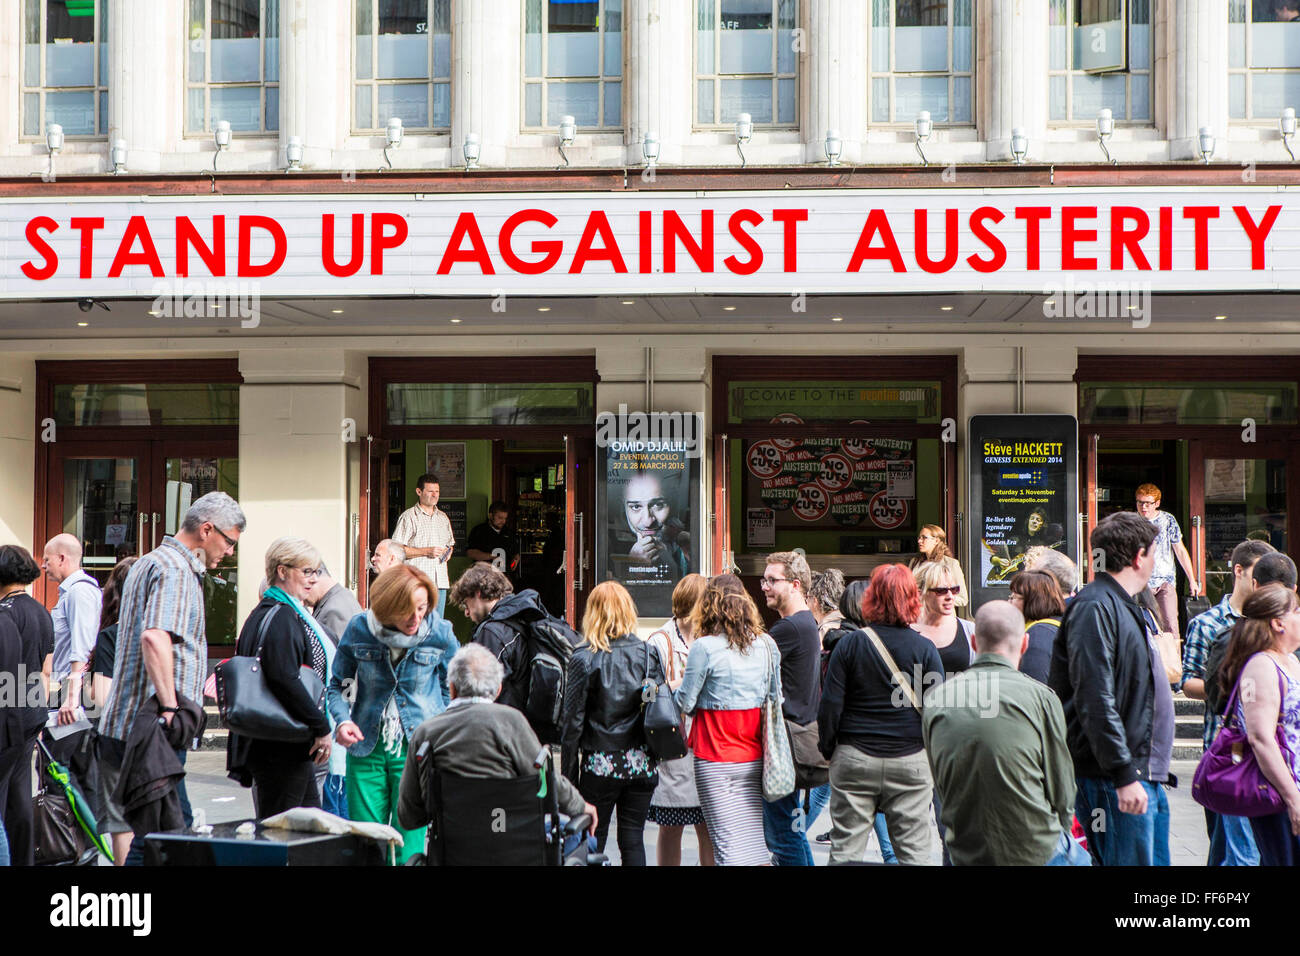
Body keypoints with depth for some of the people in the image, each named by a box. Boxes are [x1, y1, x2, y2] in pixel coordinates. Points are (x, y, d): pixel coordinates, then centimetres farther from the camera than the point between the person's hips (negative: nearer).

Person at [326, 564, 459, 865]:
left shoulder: (440, 634, -6)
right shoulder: (359, 629, -4)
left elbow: (451, 691, 9)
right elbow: (338, 684, 9)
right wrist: (343, 719, -9)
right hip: (366, 748, 2)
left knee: (410, 842, -3)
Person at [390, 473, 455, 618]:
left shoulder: (443, 518, 19)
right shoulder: (409, 517, -3)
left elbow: (450, 544, 31)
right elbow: (397, 549, -10)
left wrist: (448, 552, 6)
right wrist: (426, 551, -15)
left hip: (440, 581, 6)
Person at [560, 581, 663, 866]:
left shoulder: (584, 658, -8)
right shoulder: (648, 653, 0)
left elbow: (572, 722, -7)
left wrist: (568, 776, 0)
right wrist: (654, 756, 13)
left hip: (599, 765, -3)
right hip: (640, 763, 3)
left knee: (593, 842, 7)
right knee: (633, 838, 10)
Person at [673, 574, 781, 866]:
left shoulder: (705, 647, -12)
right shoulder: (767, 645, 3)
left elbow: (685, 703, -7)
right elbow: (775, 699, 13)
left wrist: (678, 685, 12)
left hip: (715, 760, -5)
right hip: (754, 757, 5)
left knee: (727, 842, -1)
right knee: (753, 838, 10)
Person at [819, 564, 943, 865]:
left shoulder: (849, 644, -4)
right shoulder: (925, 648, -4)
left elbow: (830, 705, -5)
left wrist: (828, 750, 8)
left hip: (854, 759, 0)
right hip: (911, 761, 0)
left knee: (845, 850, 7)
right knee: (914, 851, 6)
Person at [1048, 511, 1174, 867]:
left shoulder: (1127, 608, 18)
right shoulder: (1094, 606, -15)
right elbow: (1095, 702, -23)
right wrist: (1125, 776, -24)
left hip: (1145, 776, 10)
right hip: (1112, 782, -10)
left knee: (1155, 860, 13)